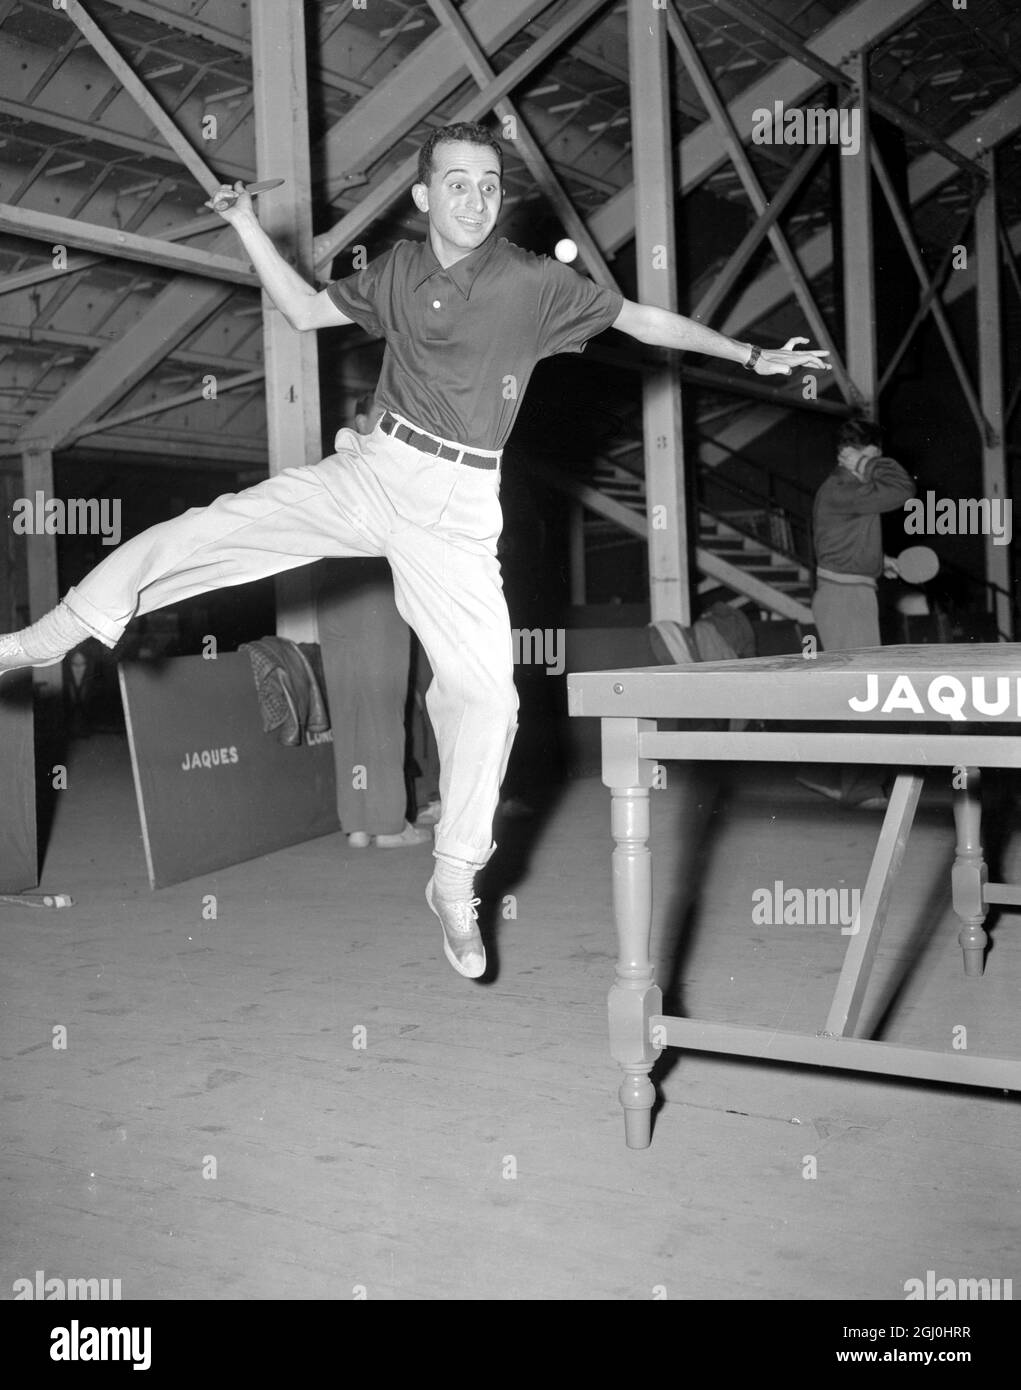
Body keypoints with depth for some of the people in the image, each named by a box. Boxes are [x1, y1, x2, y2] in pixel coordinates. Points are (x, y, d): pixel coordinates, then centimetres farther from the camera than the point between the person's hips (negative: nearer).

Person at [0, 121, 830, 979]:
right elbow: (307, 311, 18)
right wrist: (247, 225, 9)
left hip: (459, 504, -2)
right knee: (209, 530, -12)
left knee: (486, 691, -8)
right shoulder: (398, 271, 7)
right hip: (373, 472, 3)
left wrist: (752, 356, -1)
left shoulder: (535, 283, -4)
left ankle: (456, 883, 9)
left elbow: (644, 320, 1)